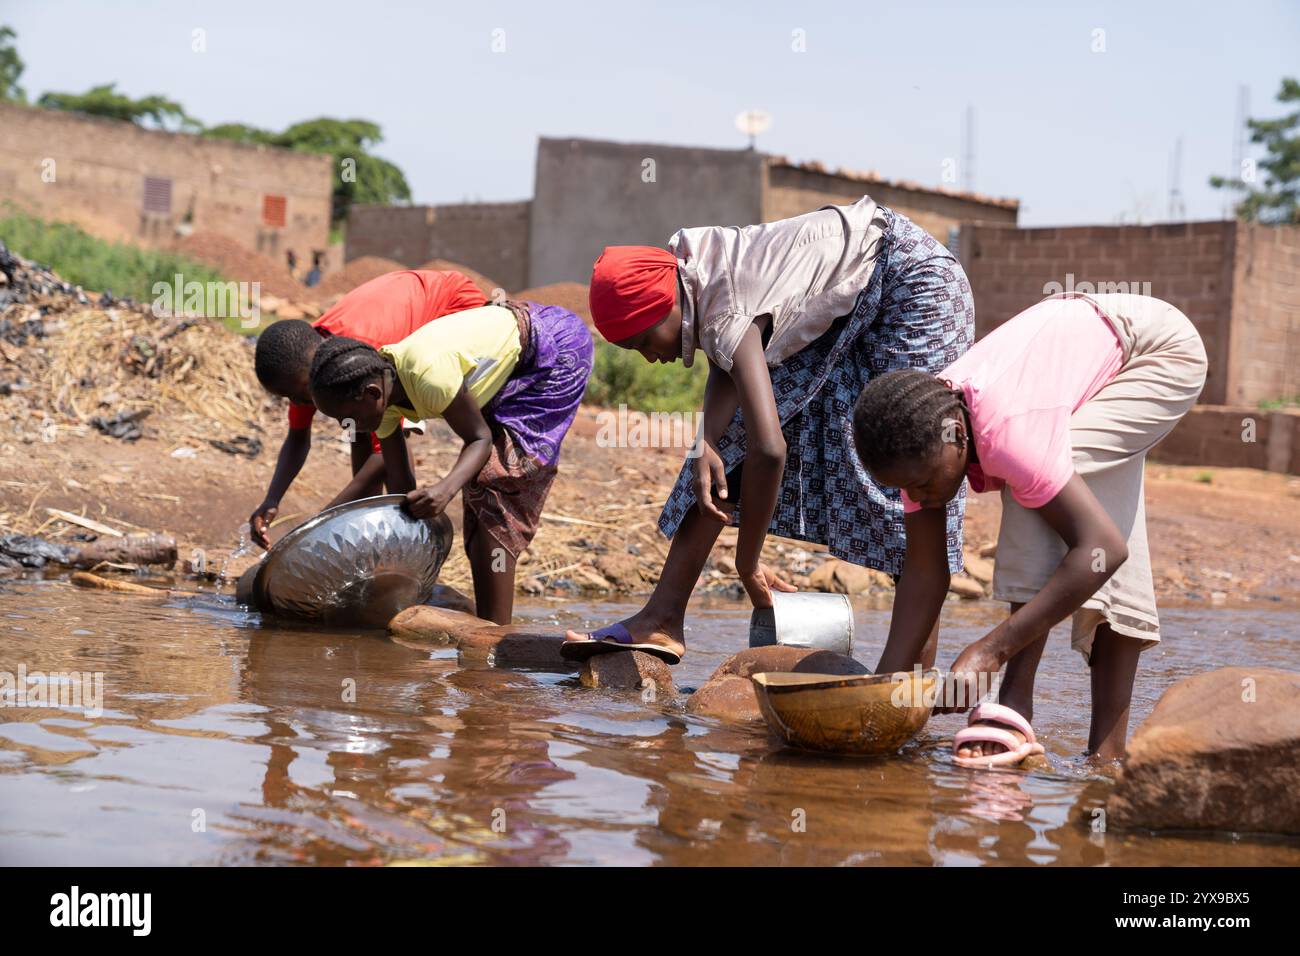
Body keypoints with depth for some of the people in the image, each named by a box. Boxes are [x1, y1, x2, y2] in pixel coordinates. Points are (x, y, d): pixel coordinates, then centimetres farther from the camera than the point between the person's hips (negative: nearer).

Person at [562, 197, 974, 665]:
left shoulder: (726, 315, -35)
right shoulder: (683, 266, -11)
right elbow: (726, 372, -7)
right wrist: (707, 444, -26)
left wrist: (747, 561, -32)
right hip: (842, 306, 9)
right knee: (732, 432, 0)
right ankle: (664, 616, -3)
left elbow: (769, 449, -41)